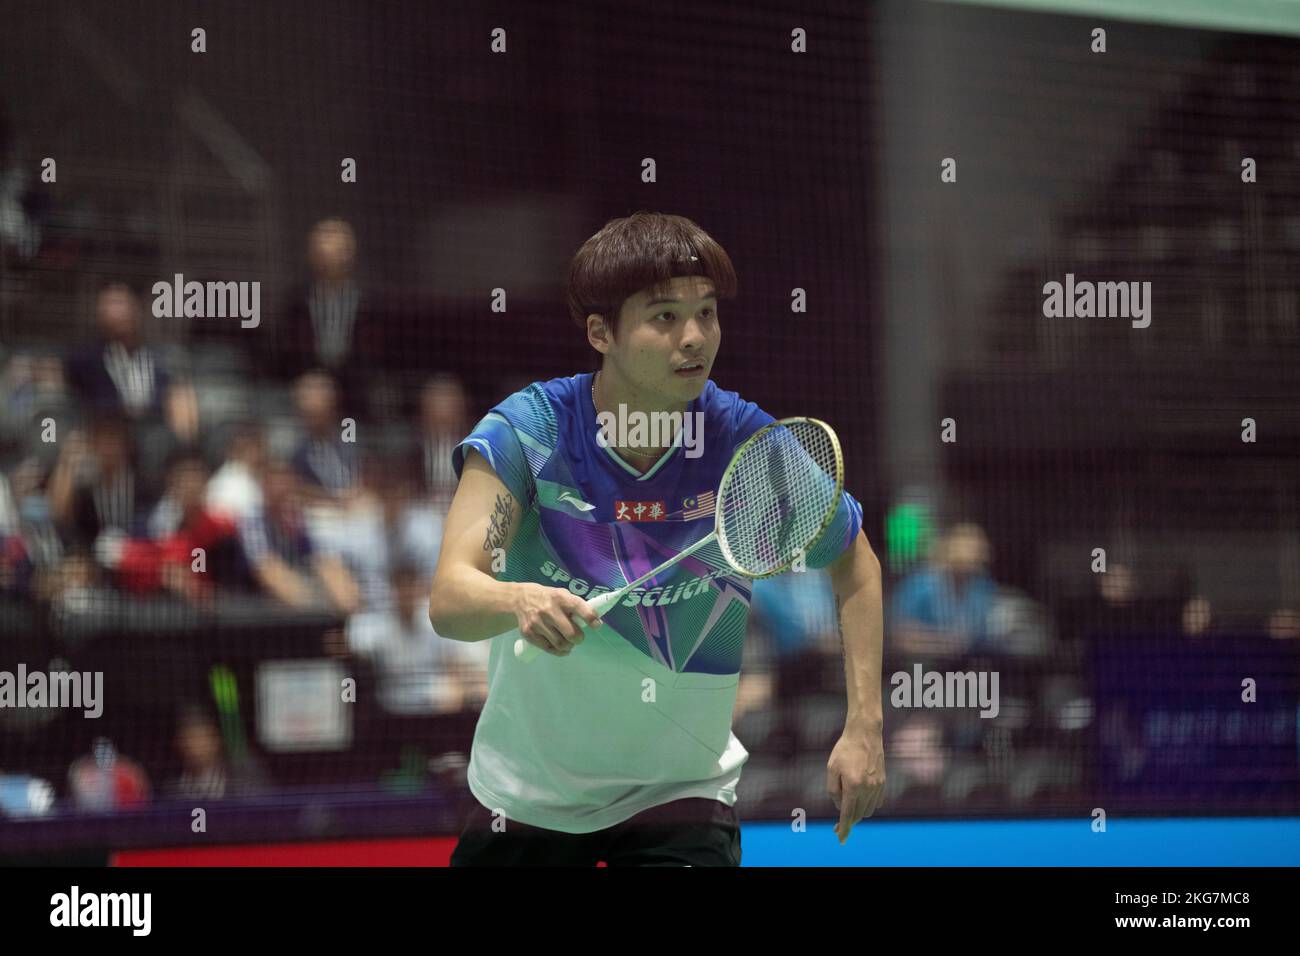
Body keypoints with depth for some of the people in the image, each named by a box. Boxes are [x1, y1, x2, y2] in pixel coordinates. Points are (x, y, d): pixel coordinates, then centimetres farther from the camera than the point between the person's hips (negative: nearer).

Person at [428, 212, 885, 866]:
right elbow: (448, 601, -27)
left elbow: (853, 561, 6)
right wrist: (520, 601, -49)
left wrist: (864, 726, -2)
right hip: (524, 796, 1)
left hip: (679, 794, 0)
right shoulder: (524, 433, -17)